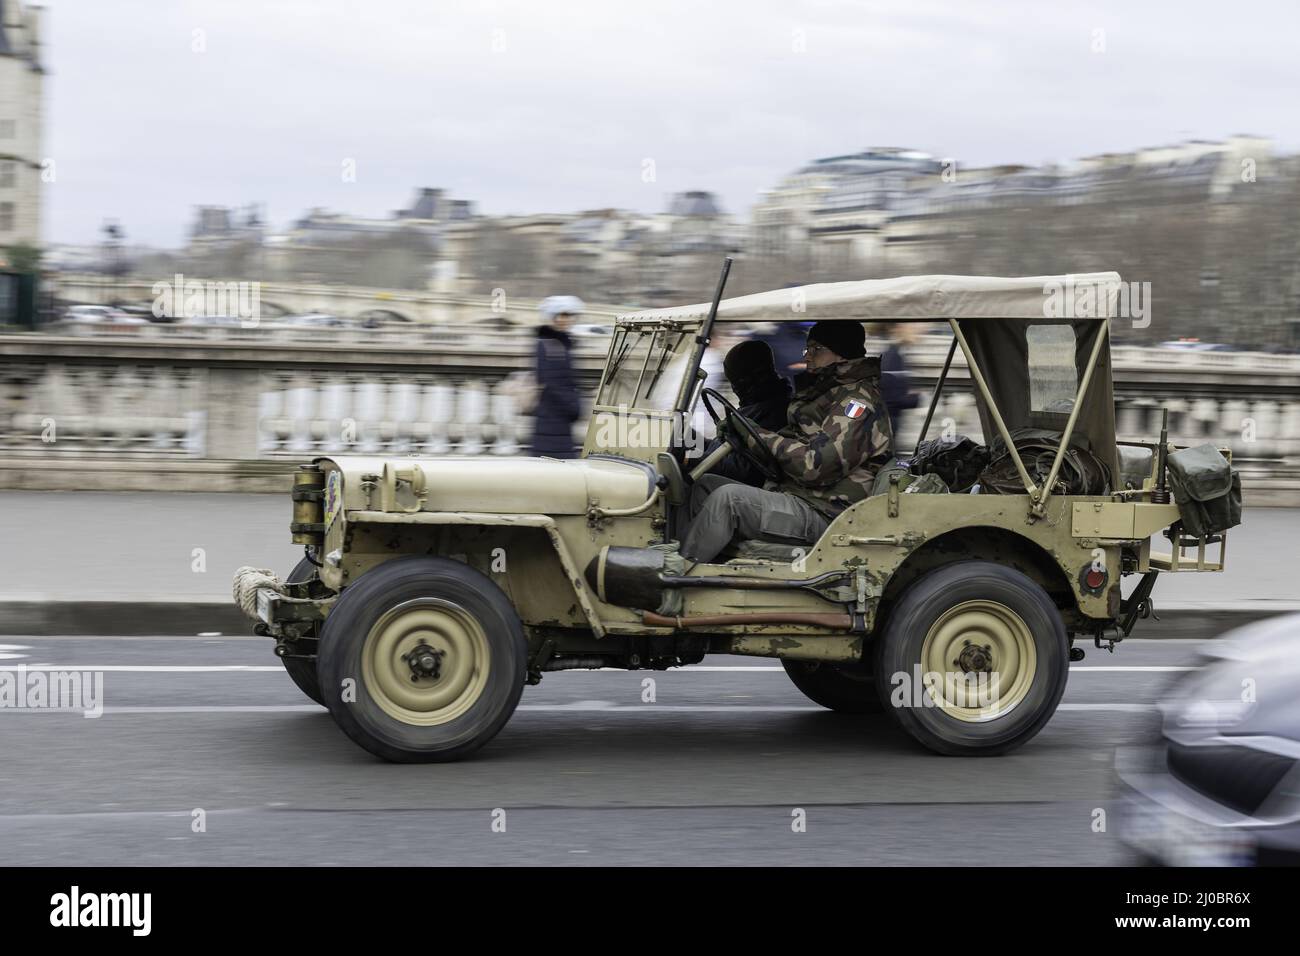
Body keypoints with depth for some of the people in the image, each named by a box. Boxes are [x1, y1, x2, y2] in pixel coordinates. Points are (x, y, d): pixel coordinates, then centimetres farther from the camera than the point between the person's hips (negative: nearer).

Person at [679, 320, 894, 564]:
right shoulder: (824, 393, 22)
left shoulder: (858, 400, -13)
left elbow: (816, 466, -22)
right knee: (706, 485, 8)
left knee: (727, 498, -25)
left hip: (823, 514, -11)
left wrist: (761, 437, -13)